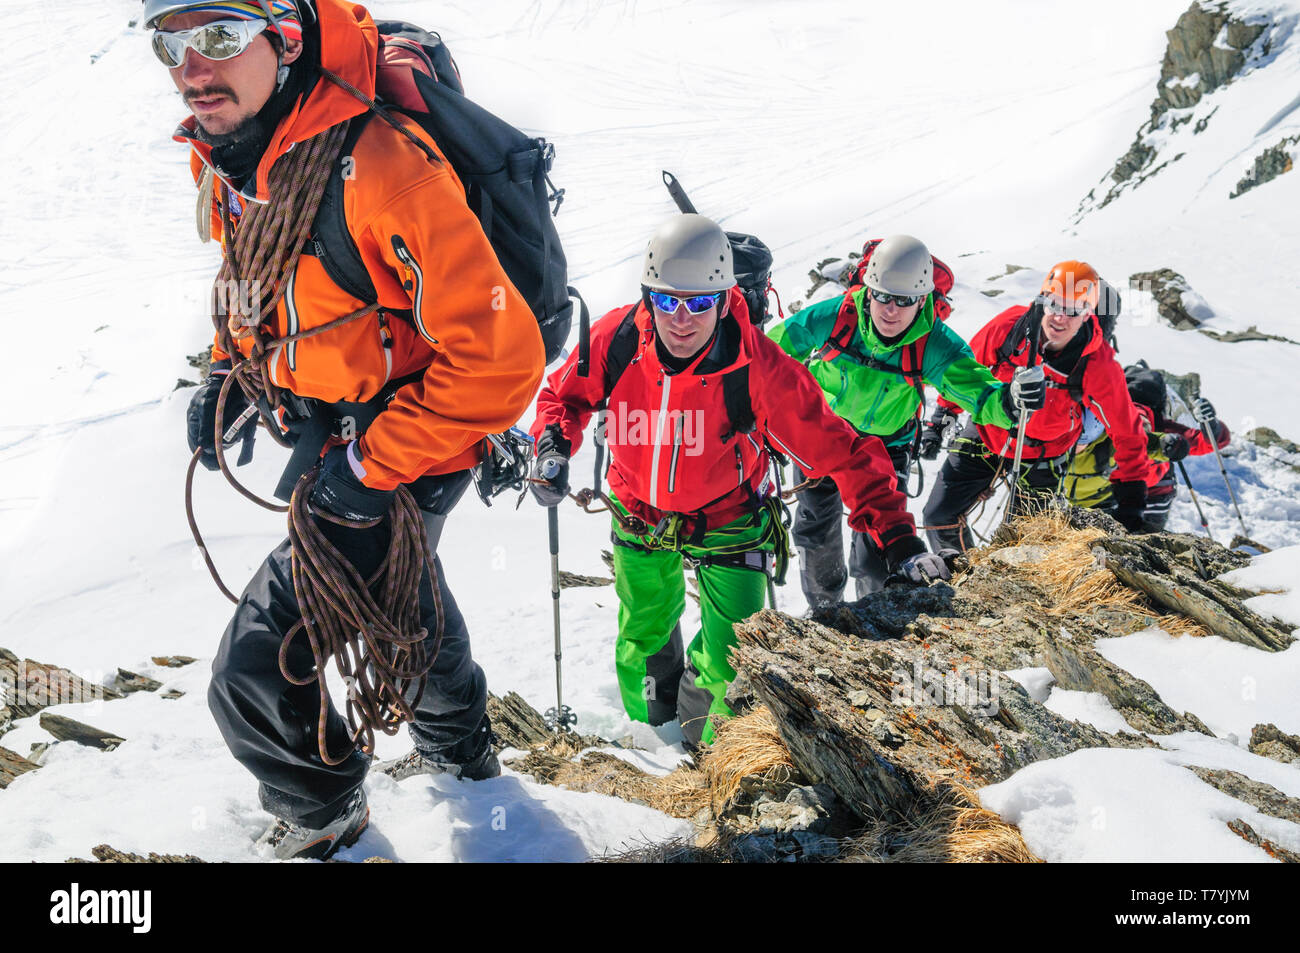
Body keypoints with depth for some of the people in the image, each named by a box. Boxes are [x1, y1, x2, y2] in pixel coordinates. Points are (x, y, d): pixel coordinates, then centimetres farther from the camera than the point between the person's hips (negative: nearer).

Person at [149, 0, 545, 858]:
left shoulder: (380, 168, -34)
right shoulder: (227, 152, -6)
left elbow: (500, 358, -33)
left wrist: (372, 465, -26)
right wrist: (230, 370, 3)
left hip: (405, 454, -9)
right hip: (331, 433, 9)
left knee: (251, 675, -5)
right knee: (406, 602, 30)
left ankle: (321, 816, 27)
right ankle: (459, 751, 58)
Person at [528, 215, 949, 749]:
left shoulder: (759, 370, -31)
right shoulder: (616, 339, -23)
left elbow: (842, 452, -25)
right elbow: (564, 395, -2)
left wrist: (896, 537, -31)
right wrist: (554, 446, -22)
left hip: (727, 523, -2)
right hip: (639, 516, 3)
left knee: (728, 663, -4)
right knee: (642, 637, 20)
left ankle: (703, 749, 31)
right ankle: (648, 730, 52)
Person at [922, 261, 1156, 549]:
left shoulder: (1097, 366, -26)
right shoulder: (1010, 324, -22)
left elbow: (1127, 433, -14)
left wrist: (1131, 500, -13)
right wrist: (942, 415, 4)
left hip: (1041, 458, -2)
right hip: (986, 436, 2)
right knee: (939, 516, 5)